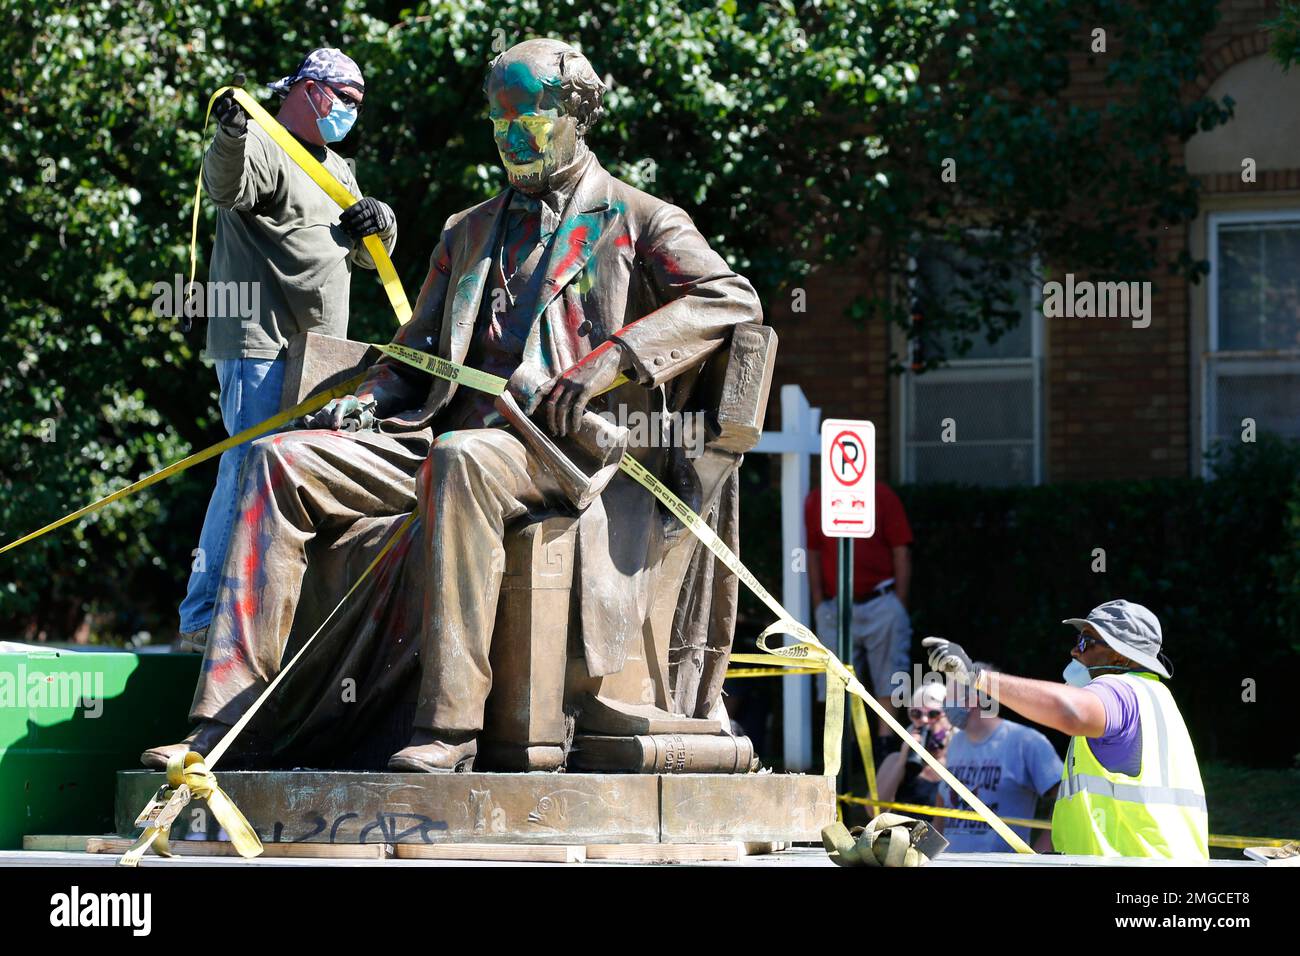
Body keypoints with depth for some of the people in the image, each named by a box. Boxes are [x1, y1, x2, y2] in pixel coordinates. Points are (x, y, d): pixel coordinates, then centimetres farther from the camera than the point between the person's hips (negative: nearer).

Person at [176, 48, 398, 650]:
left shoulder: (337, 170, 23)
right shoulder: (266, 149, -6)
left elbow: (366, 256, 24)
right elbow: (227, 187, -29)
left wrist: (378, 223, 0)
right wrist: (231, 137, -51)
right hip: (261, 343, -9)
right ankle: (202, 618, -15)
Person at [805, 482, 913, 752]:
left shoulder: (882, 495, 1)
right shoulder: (817, 500, 8)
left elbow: (901, 552, 1)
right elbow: (814, 555, 9)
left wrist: (900, 606, -4)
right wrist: (818, 606, 3)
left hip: (881, 605, -2)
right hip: (834, 608, 2)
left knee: (887, 680, -3)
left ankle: (886, 744, -1)